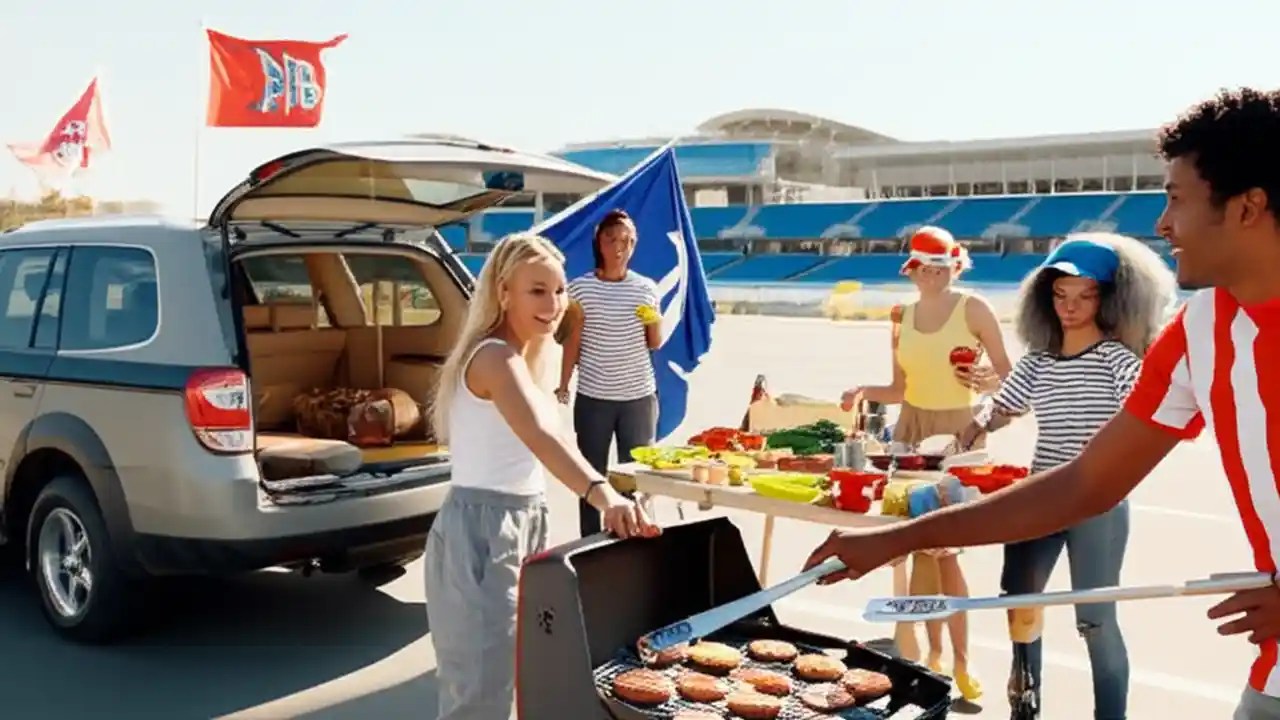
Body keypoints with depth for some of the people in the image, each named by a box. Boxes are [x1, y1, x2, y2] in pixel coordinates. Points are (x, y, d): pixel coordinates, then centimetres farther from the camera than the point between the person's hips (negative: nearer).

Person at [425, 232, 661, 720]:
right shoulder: (495, 357, -20)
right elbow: (540, 435, -38)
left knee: (513, 676, 20)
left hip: (519, 524, 10)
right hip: (484, 530, -10)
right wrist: (602, 494, -53)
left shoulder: (513, 357, 12)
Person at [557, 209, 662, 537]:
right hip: (593, 398, -1)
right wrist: (562, 388, -1)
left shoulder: (646, 288, 2)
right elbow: (573, 342, 1)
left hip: (639, 397, 1)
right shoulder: (581, 287, -4)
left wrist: (654, 323, -12)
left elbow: (654, 344, 9)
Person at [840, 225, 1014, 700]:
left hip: (958, 431, -5)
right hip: (911, 429, 5)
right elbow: (900, 390, 10)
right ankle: (934, 651, 19)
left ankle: (956, 660, 8)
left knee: (941, 547, -6)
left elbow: (1008, 374, -5)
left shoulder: (973, 309, -6)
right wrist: (865, 392, -7)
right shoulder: (903, 317, 9)